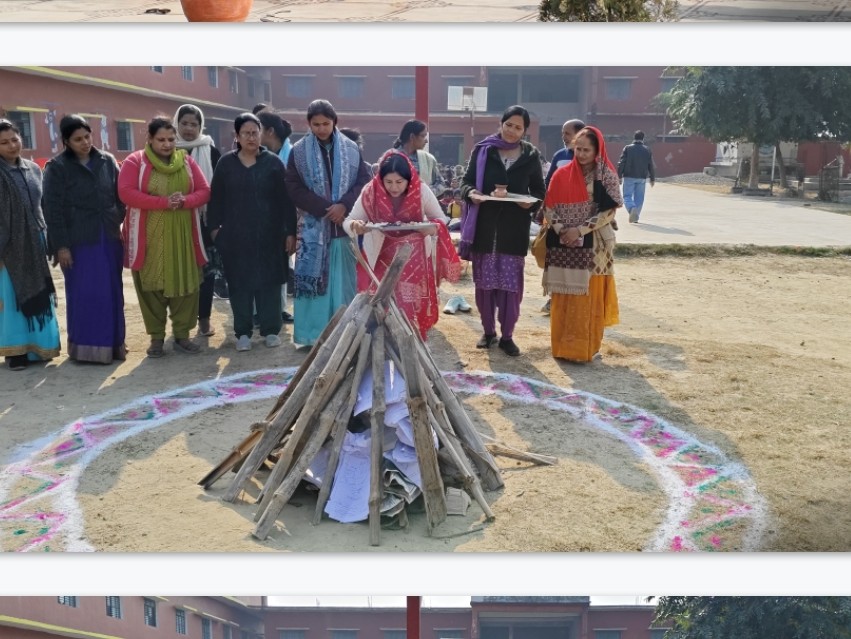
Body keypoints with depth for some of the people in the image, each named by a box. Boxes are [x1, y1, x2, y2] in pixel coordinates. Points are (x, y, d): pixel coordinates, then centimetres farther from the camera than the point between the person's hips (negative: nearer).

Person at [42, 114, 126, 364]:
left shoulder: (107, 161, 6)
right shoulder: (57, 167, -4)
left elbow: (120, 196, 13)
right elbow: (52, 209, -6)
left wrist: (119, 225, 5)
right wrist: (60, 245, -10)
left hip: (108, 238, 4)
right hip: (78, 241, -3)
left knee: (112, 292, 8)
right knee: (84, 294, 1)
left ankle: (112, 343, 20)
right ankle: (86, 346, 12)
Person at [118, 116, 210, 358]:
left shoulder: (186, 161, 9)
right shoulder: (134, 162, -1)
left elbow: (204, 191, 5)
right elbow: (126, 193, -14)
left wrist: (185, 201, -16)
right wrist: (163, 202, -20)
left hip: (182, 235, 3)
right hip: (148, 236, -2)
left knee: (185, 283, 2)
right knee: (151, 285, 2)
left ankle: (182, 334, 13)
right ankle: (156, 337, 11)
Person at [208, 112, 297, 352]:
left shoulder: (273, 162, 1)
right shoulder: (226, 163, 5)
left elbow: (286, 199, 0)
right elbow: (216, 198, 8)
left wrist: (290, 231, -4)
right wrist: (214, 227, 2)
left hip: (268, 234, -1)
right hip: (235, 235, 1)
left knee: (269, 281, 3)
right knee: (239, 283, 4)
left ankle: (271, 329, 15)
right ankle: (242, 332, 14)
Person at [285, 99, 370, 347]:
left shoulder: (351, 149, 5)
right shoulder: (299, 151, 2)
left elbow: (364, 182, 3)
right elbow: (294, 188, -2)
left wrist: (344, 205, -14)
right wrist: (324, 209, -12)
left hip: (346, 225, 1)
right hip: (314, 226, -1)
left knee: (345, 280, 4)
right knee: (312, 279, -2)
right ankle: (312, 334, 5)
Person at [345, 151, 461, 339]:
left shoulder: (421, 191, -17)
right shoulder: (370, 192, -18)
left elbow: (440, 220, -6)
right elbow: (348, 221, -12)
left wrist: (433, 227, -30)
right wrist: (354, 226, -36)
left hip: (415, 258, 0)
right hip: (383, 258, 0)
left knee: (415, 307, 1)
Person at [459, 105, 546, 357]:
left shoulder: (531, 156, 6)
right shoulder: (483, 150, 3)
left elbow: (539, 190, 12)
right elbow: (466, 181, 7)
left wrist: (531, 203, -10)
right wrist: (471, 193, -16)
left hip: (514, 227, 0)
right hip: (484, 225, 0)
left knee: (512, 283, 0)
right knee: (484, 281, 6)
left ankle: (507, 336, 12)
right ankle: (488, 331, 22)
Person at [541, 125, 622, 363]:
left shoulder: (607, 176, -1)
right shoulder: (561, 175, 6)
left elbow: (609, 211, -8)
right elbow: (549, 207, 3)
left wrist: (580, 230, -15)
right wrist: (560, 229, -12)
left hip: (593, 245, -2)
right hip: (562, 244, 2)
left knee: (589, 297, 2)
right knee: (564, 297, 6)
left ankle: (587, 347, 12)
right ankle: (563, 345, 16)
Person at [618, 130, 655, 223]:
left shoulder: (627, 148, -2)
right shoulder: (647, 150, 4)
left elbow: (621, 163, -6)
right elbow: (651, 166, 6)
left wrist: (619, 176, -1)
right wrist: (652, 179, 15)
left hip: (629, 177, -2)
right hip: (642, 178, 2)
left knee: (627, 196, 3)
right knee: (639, 197, 10)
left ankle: (632, 208, -26)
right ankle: (635, 217, 10)